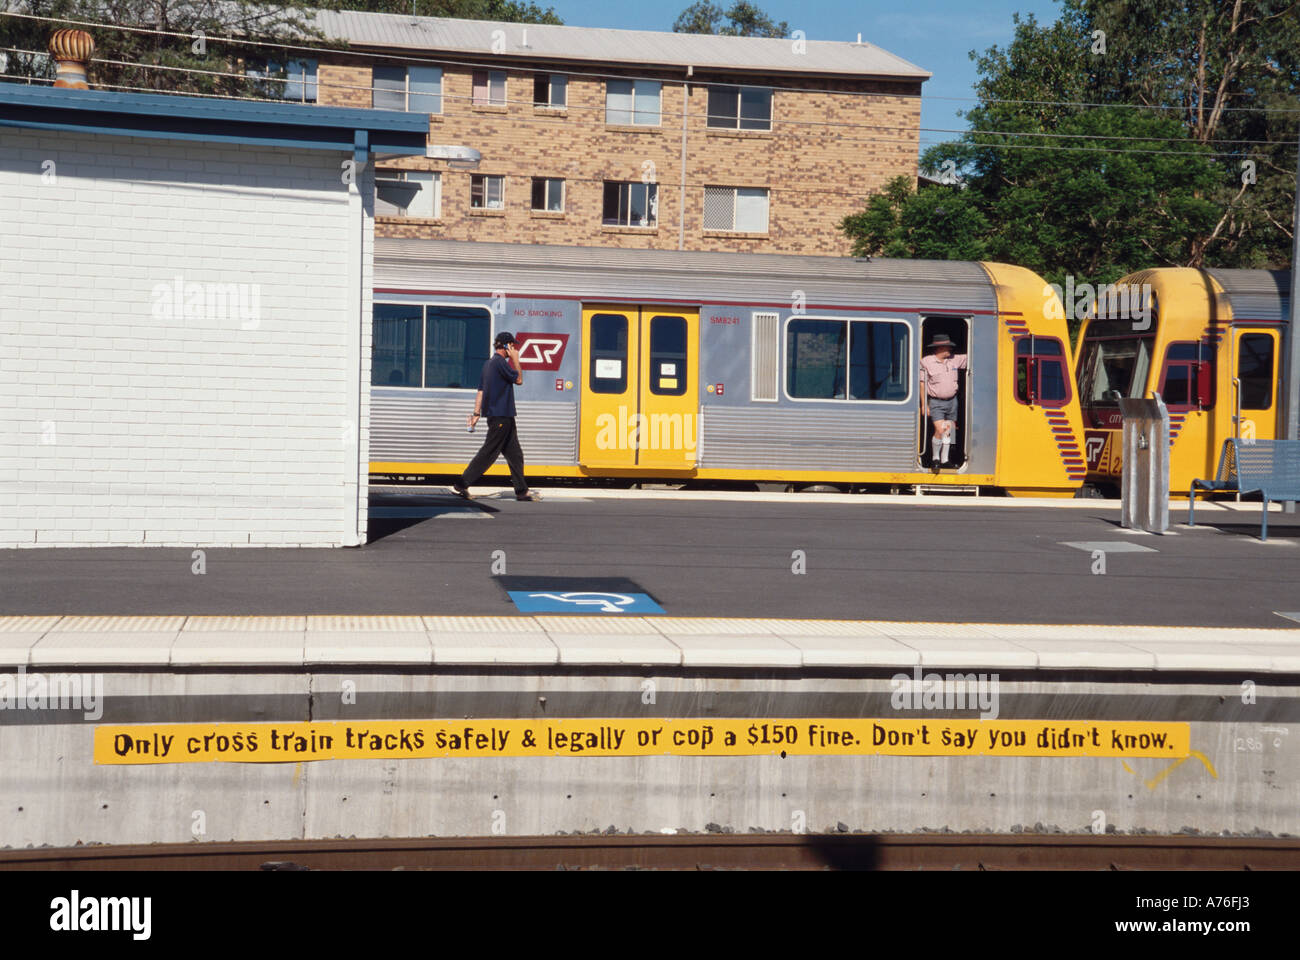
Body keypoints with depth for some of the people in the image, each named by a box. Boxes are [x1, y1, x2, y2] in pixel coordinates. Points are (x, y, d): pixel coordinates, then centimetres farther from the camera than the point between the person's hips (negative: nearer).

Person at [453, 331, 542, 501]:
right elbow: (518, 379, -6)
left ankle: (522, 490, 12)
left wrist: (477, 413, 15)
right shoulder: (500, 362, -13)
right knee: (488, 452, -7)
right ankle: (462, 484, -6)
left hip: (504, 417, 10)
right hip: (500, 416, -10)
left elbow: (481, 391, 16)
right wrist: (515, 360, 2)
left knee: (515, 454, 10)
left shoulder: (489, 363, 17)